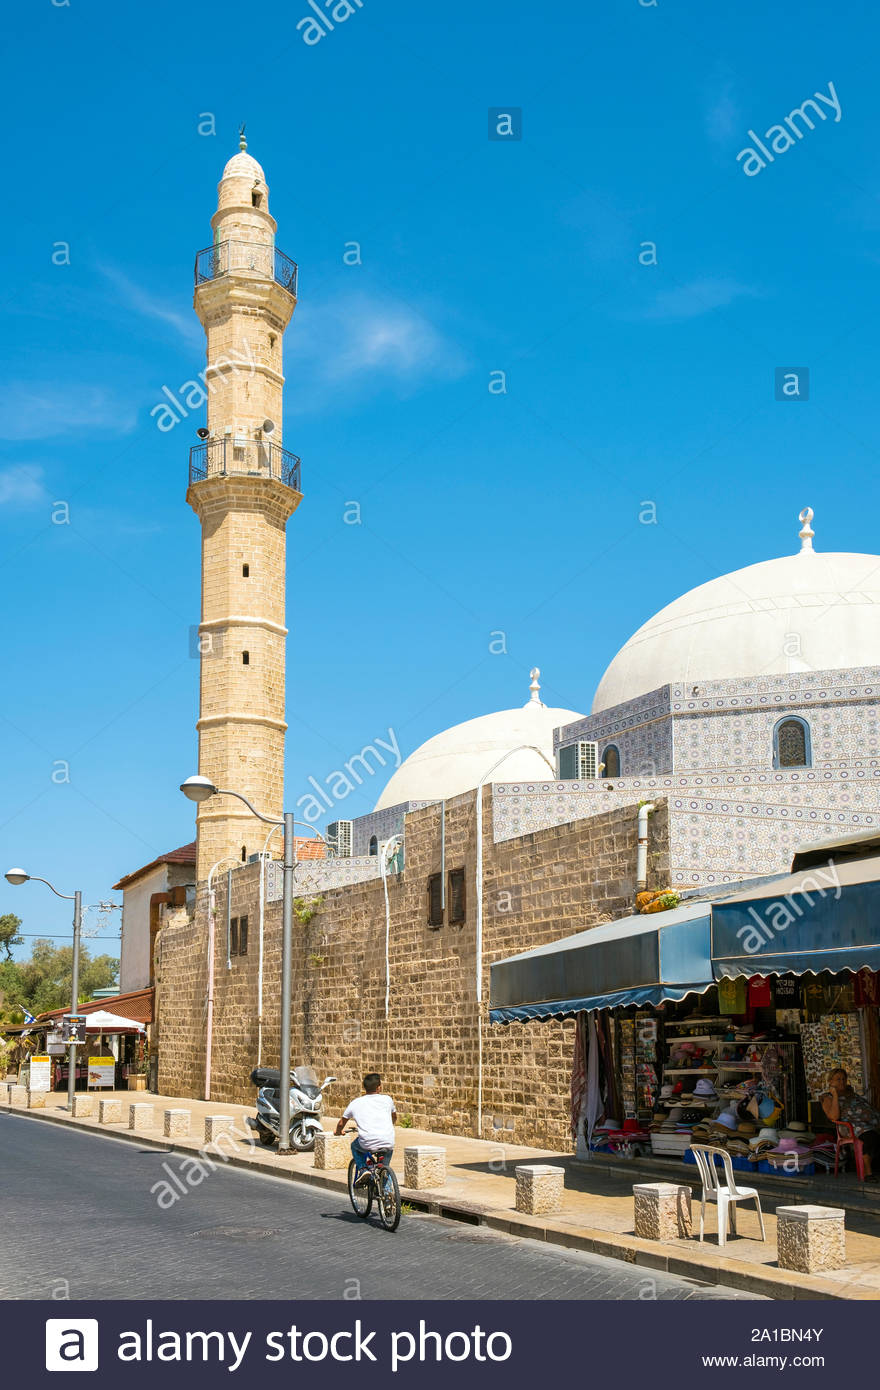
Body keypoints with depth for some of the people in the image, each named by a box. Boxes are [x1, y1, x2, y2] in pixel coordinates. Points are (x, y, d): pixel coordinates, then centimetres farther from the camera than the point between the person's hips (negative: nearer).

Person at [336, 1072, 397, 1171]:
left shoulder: (355, 1103, 12)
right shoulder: (387, 1099, 14)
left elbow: (341, 1123, 25)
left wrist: (339, 1131, 47)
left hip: (368, 1145, -1)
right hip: (387, 1143, 1)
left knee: (355, 1145, 31)